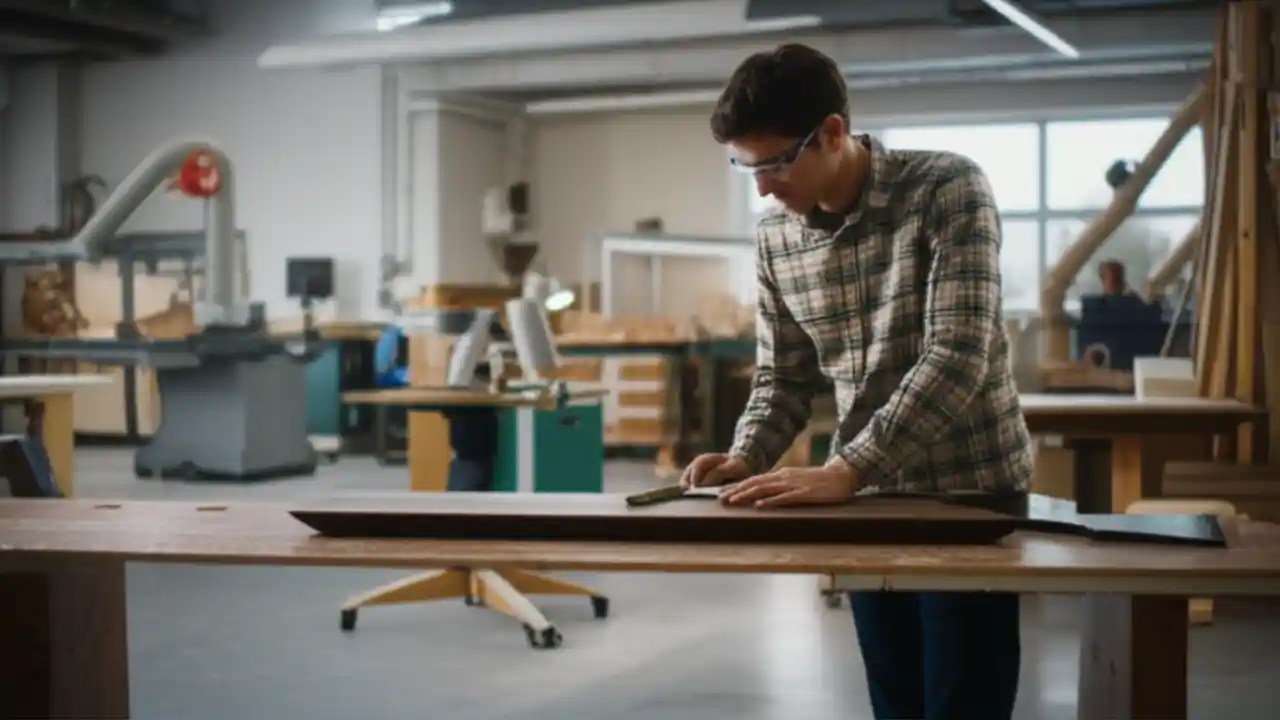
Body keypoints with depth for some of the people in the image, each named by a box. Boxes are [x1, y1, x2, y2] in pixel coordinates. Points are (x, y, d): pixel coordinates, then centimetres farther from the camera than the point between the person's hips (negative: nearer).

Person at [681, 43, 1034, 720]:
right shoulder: (776, 239, 0)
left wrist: (843, 472, -31)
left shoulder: (948, 190, -17)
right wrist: (747, 459, -9)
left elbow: (958, 357, -25)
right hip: (867, 497, 5)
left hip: (968, 491, -5)